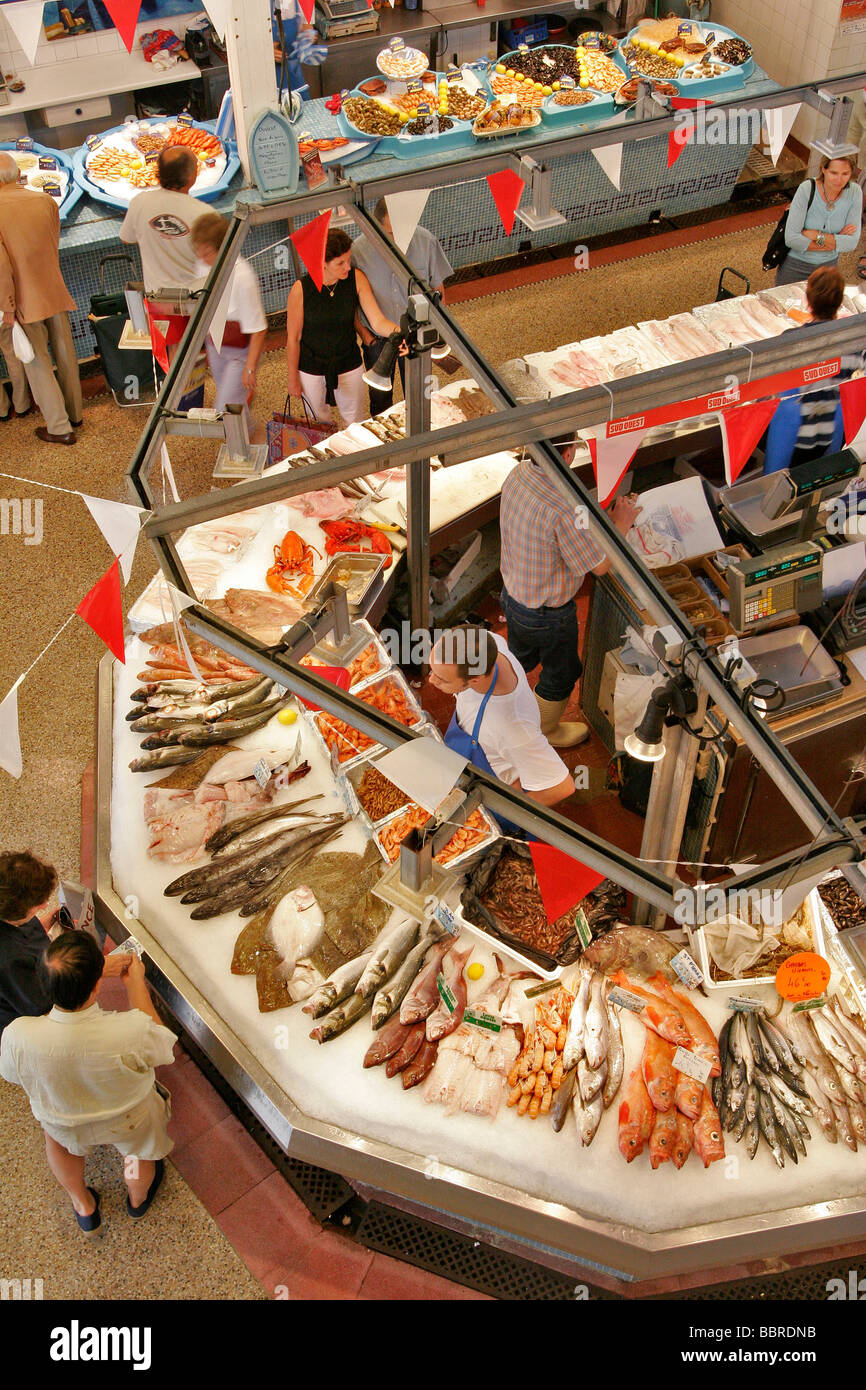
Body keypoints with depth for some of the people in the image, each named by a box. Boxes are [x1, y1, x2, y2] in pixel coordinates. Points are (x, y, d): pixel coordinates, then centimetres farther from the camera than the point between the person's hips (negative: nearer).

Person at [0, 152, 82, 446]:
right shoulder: (45, 201, -3)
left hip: (25, 301, -4)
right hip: (55, 293, 5)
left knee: (38, 364, 6)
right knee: (65, 356, 16)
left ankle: (60, 428, 11)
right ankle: (74, 413, 31)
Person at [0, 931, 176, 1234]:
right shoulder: (132, 1033, -44)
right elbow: (163, 1051, -17)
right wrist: (136, 985, -10)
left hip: (65, 1127, 1)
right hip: (129, 1125, -1)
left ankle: (83, 1208, 55)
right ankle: (138, 1201, 64)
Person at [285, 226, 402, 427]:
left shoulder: (356, 278, -17)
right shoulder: (301, 289, -23)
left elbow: (378, 321, -20)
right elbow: (293, 338, -13)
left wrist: (398, 331, -42)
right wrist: (293, 379, -6)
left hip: (349, 365, 2)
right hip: (311, 369, -1)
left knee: (355, 423, 20)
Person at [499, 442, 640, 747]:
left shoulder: (519, 473, -14)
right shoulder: (561, 510, -38)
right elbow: (599, 565, -23)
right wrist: (620, 524, -9)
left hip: (513, 596, 7)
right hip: (548, 614, -7)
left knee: (520, 657, 33)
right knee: (562, 673, 22)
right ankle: (544, 731, 47)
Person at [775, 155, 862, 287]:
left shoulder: (854, 192, -15)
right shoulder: (807, 189, -24)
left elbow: (852, 243, -16)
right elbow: (791, 239, -28)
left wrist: (817, 235, -25)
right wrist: (836, 241, -24)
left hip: (828, 266, 3)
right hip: (795, 265, -3)